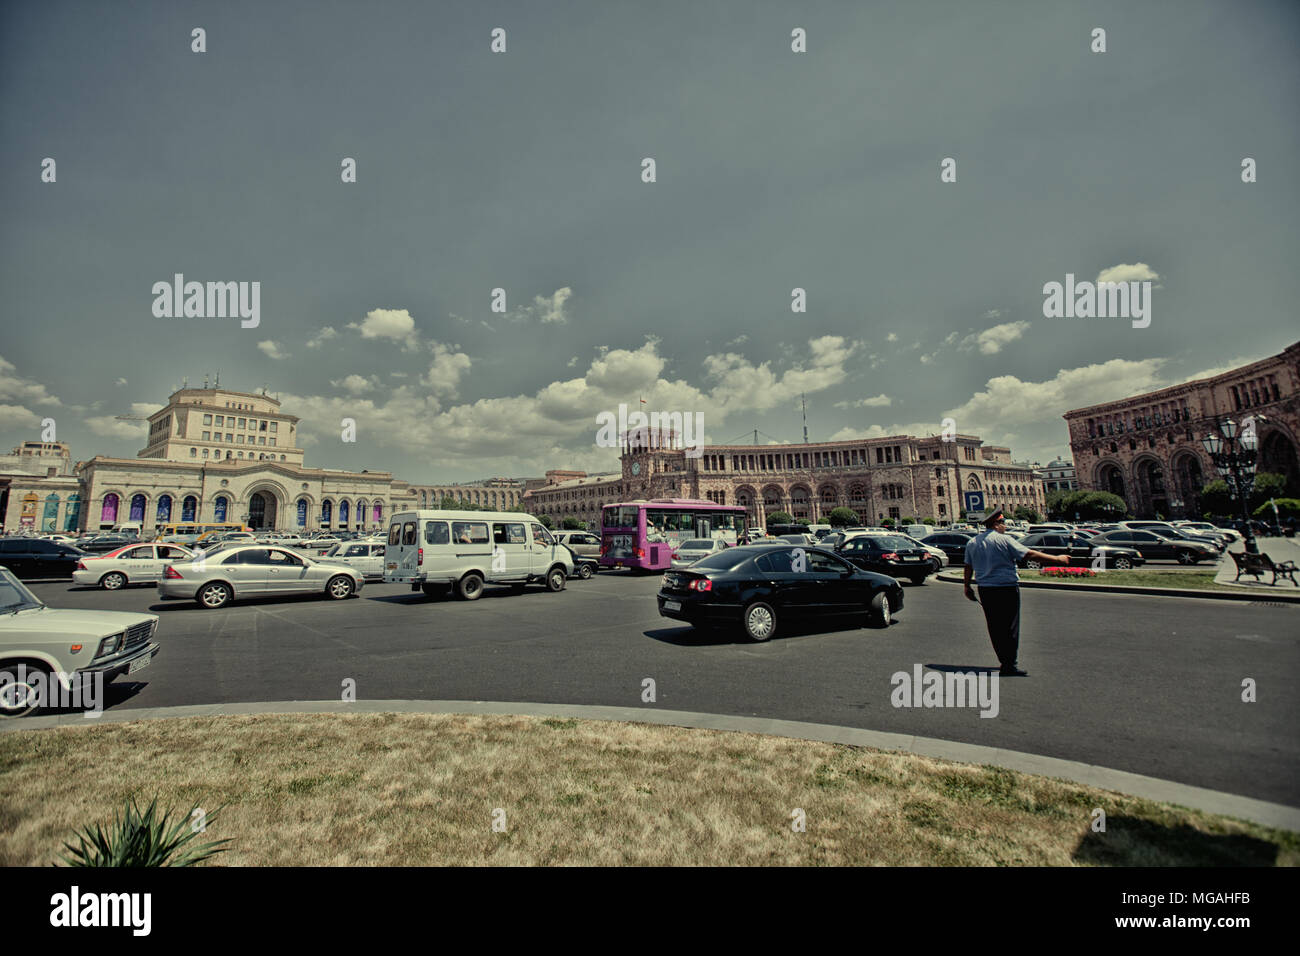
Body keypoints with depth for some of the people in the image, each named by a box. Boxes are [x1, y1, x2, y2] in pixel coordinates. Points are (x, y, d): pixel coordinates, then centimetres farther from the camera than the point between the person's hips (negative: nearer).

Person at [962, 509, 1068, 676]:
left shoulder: (972, 542, 7)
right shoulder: (1004, 539, -10)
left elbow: (968, 566, 11)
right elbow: (1030, 554, -11)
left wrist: (967, 586, 19)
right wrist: (1057, 559, -4)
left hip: (985, 589, 6)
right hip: (1007, 588, -5)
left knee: (994, 627, 12)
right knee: (1010, 627, -1)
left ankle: (1005, 661, 20)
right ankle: (1010, 665, -3)